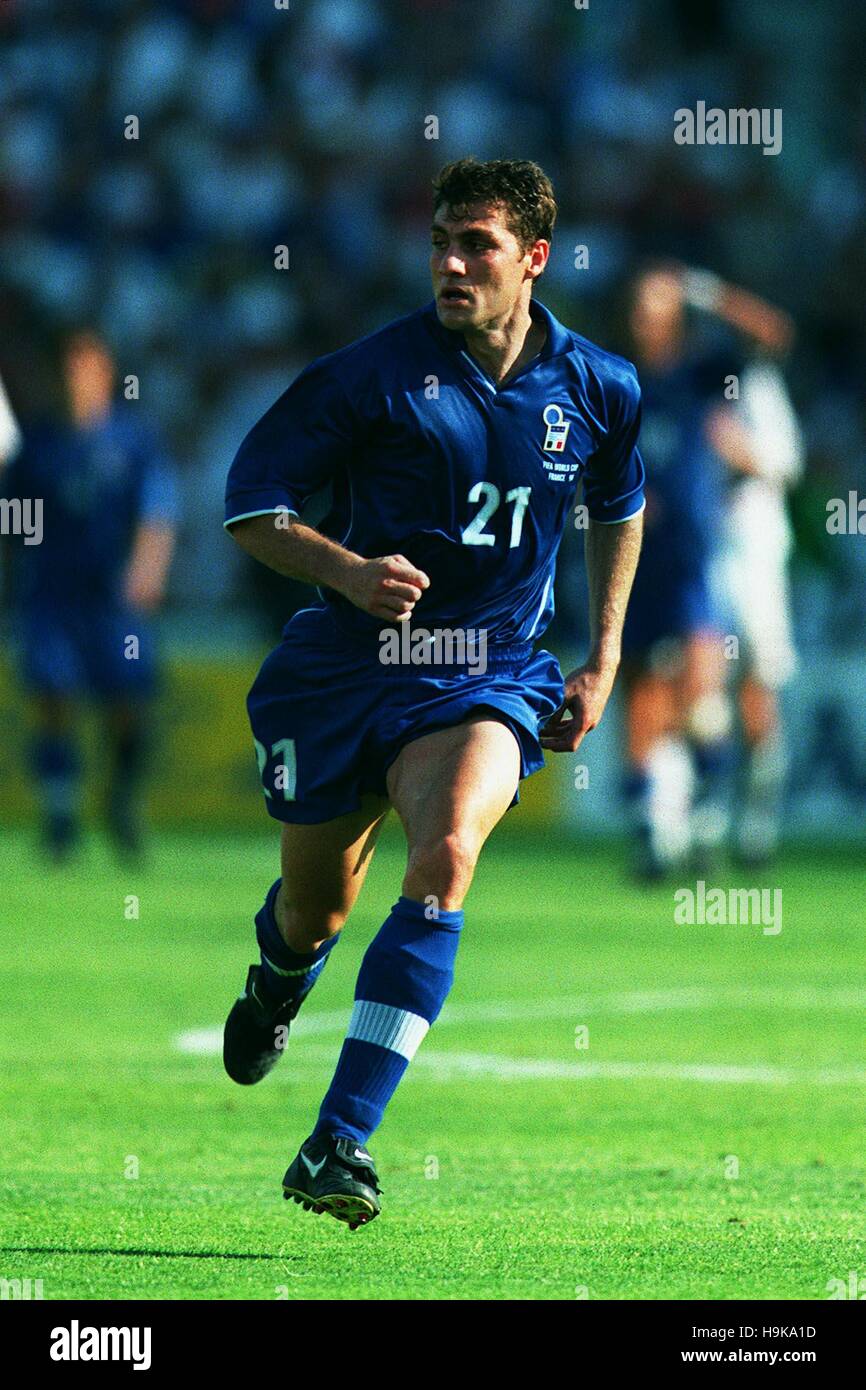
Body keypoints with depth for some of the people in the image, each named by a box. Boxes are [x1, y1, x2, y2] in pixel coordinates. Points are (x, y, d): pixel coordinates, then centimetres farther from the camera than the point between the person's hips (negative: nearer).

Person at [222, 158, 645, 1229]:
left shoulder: (598, 389, 0)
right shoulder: (373, 374, -11)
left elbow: (619, 507, 22)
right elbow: (249, 502, -6)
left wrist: (602, 662, 16)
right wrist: (348, 569, -23)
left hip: (489, 681, 0)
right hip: (345, 667, 0)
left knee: (445, 857, -28)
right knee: (316, 907, 12)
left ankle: (339, 1144, -30)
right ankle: (278, 984, 56)